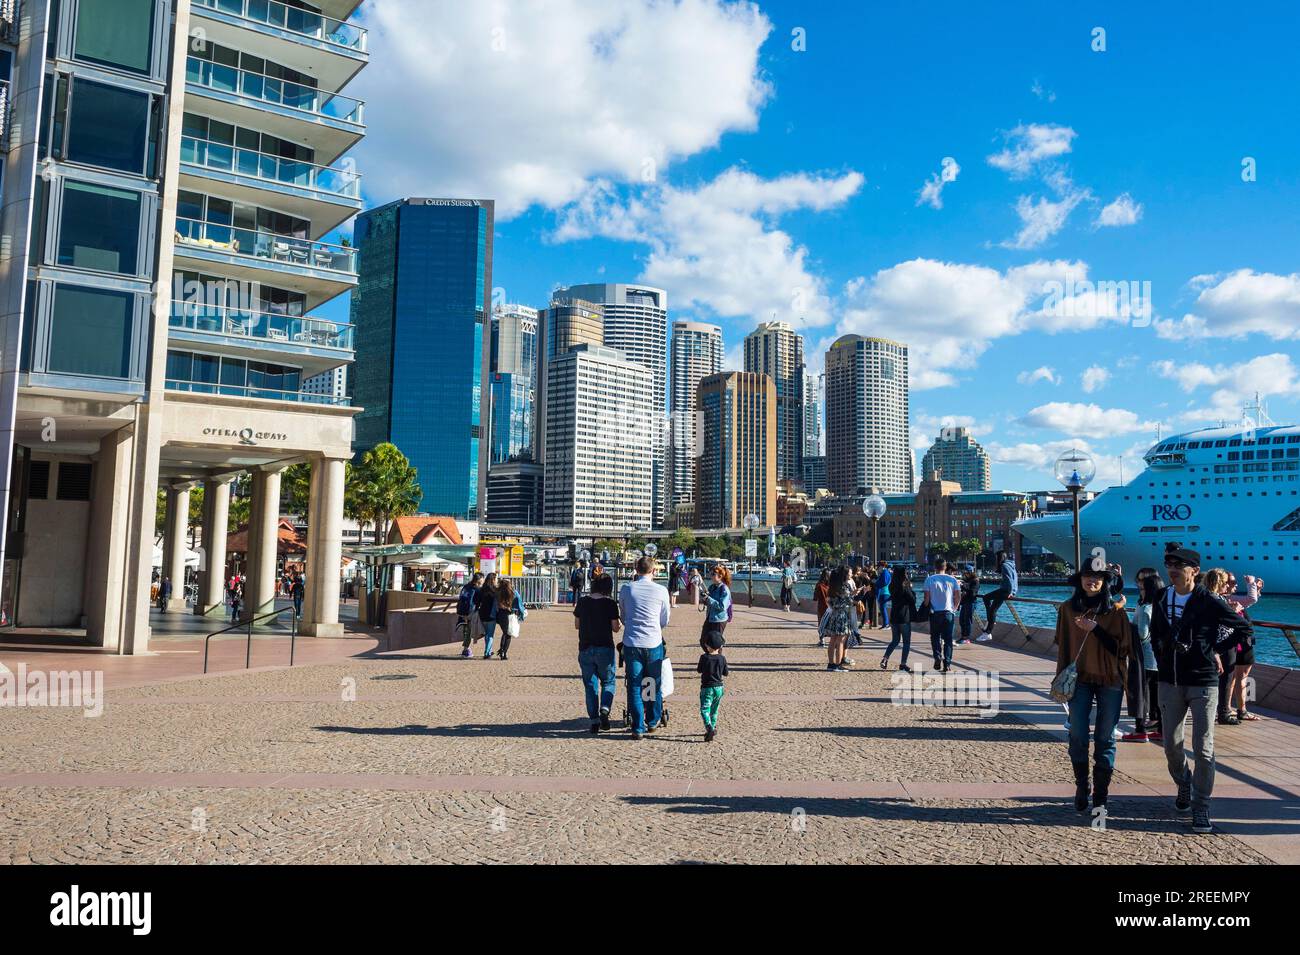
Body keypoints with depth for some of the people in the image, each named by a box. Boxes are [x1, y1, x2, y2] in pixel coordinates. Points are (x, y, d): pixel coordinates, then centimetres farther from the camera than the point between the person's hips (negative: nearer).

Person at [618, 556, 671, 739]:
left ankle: (638, 728, 4)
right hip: (654, 643, 0)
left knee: (634, 687, 5)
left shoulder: (626, 589, -1)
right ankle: (652, 722, 27)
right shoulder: (661, 590, -4)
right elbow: (665, 621, 8)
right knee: (654, 685, 16)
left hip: (631, 643, 0)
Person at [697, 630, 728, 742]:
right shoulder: (722, 658, -4)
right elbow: (725, 673, 6)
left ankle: (709, 728, -28)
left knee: (704, 709, -7)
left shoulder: (704, 657, -12)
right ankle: (712, 728, 30)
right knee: (714, 710, 20)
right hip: (719, 687, 4)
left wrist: (697, 666, 18)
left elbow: (699, 670, -2)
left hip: (707, 687, -4)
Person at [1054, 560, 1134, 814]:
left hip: (1110, 681, -1)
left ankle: (1101, 794, 15)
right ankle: (1081, 789, 13)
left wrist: (1095, 629, -17)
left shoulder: (1115, 610, -3)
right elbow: (1062, 646, 10)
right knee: (1078, 736, -2)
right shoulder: (1067, 609, 3)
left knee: (1105, 739, 6)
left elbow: (1123, 648, -7)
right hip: (1080, 679, 1)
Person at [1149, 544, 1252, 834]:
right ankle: (1184, 786, 37)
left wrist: (1215, 649, -5)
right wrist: (1163, 663, 10)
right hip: (1170, 682, 4)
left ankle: (1201, 808, 9)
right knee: (1171, 745, 11)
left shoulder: (1210, 602, -10)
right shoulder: (1162, 600, 4)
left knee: (1203, 749, -2)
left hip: (1203, 682, -4)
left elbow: (1246, 629, -3)